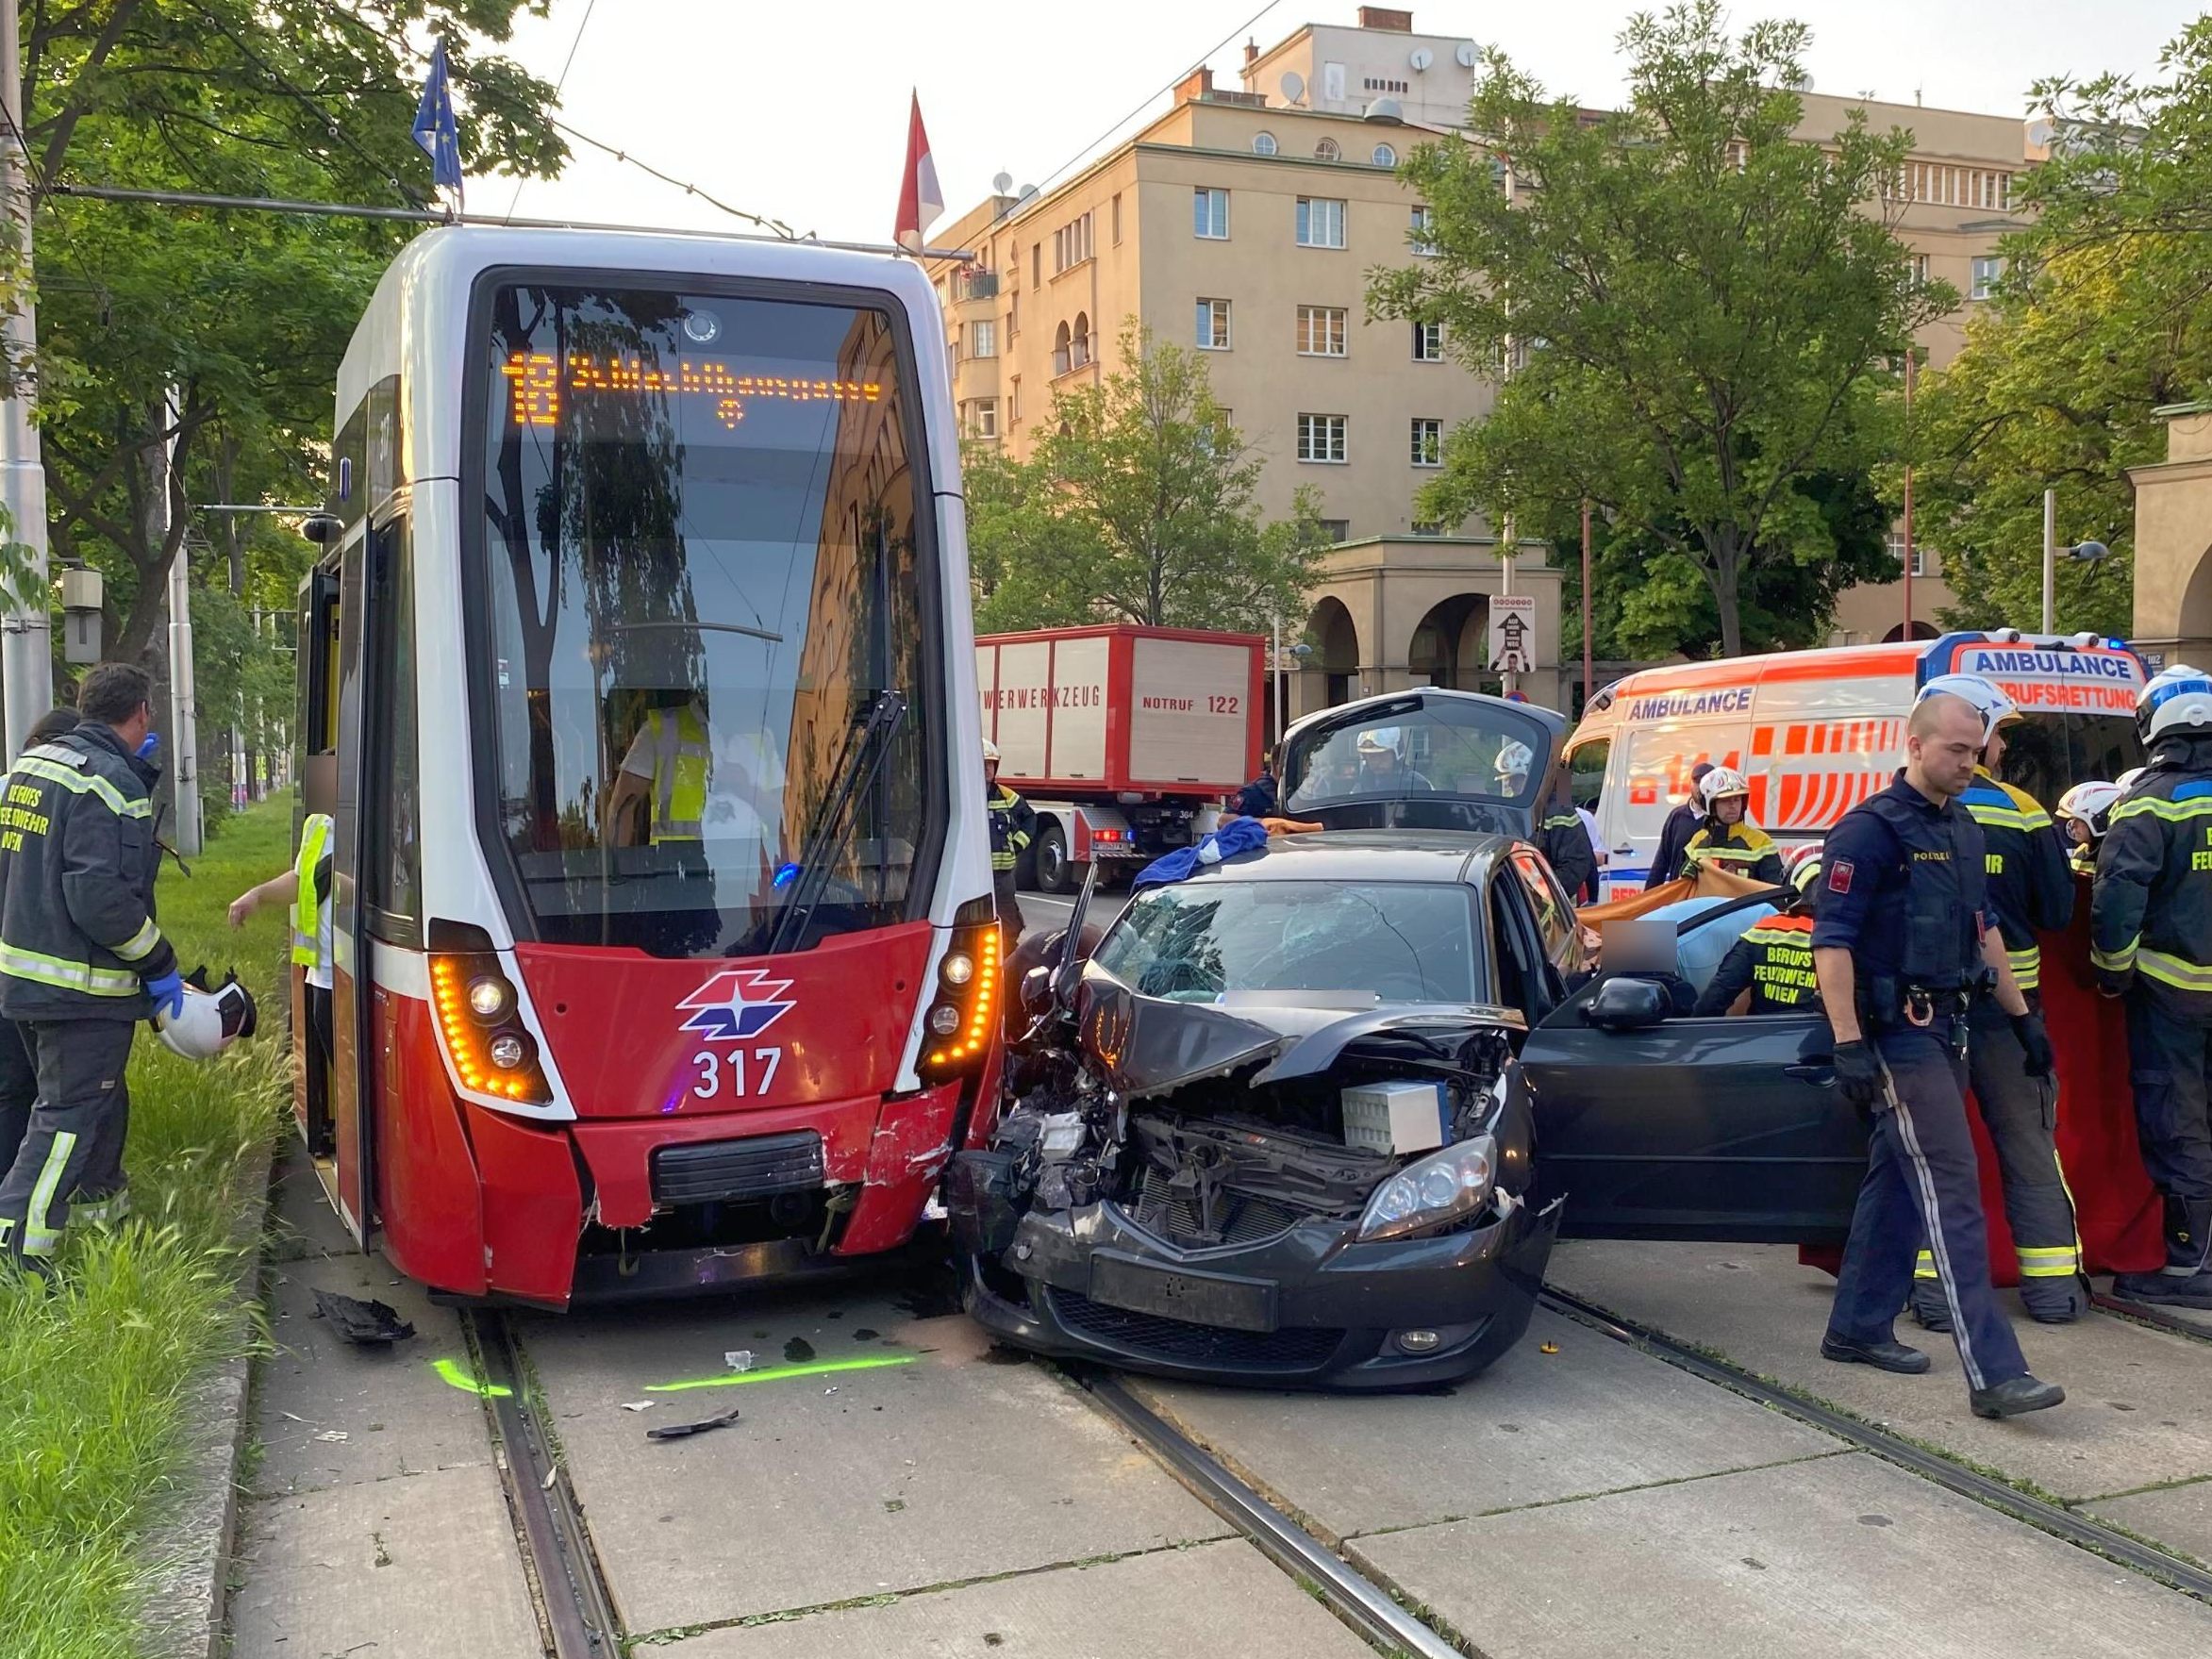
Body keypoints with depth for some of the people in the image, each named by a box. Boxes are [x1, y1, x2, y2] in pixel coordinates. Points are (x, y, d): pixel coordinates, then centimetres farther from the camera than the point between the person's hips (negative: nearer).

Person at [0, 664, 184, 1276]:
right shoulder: (111, 782, -18)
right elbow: (102, 899, -25)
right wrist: (160, 964, -13)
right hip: (83, 989, -9)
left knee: (101, 1106, 23)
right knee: (69, 1119, -5)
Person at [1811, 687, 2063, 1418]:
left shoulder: (1963, 829, 14)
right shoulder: (1870, 830, -13)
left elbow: (1983, 929, 24)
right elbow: (1831, 940, -18)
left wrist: (2022, 1015, 22)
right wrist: (1848, 1043, -23)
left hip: (1946, 1027, 9)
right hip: (1897, 1033, -9)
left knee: (1899, 1181, 14)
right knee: (1952, 1192, -12)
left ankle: (1857, 1328, 25)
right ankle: (1992, 1373, -12)